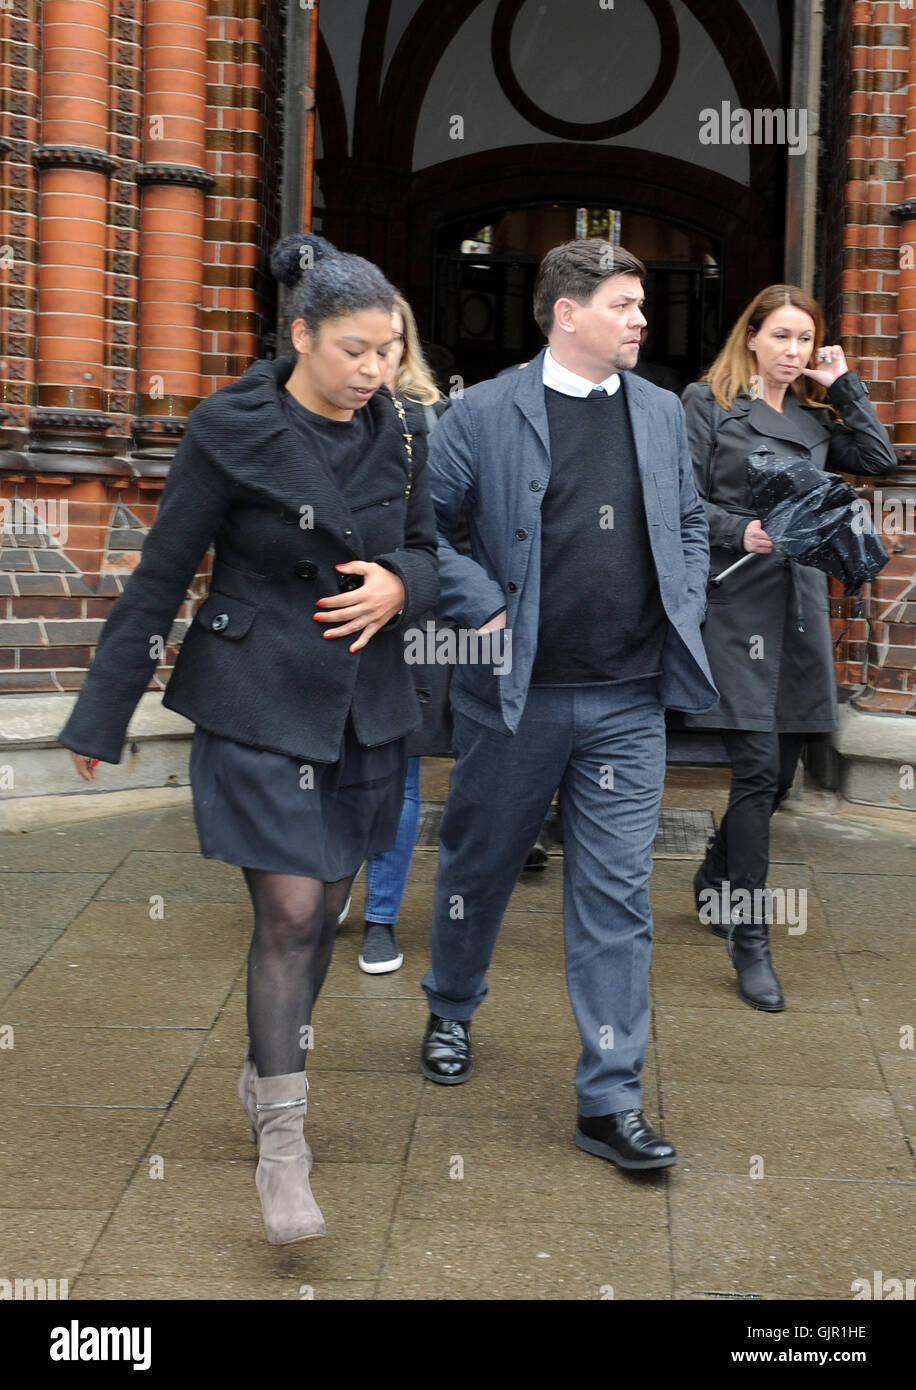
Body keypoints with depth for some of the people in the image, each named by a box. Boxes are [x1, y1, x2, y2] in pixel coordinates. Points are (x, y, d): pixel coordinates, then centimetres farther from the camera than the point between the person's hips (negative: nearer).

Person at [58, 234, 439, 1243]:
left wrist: (401, 585, -11)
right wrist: (101, 717, -4)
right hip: (257, 706, -5)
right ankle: (282, 1144, 0)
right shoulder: (231, 432, -11)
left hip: (363, 705, 5)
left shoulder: (390, 433, 3)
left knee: (323, 911, 11)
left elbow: (428, 549, 14)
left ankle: (267, 1074, 34)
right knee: (289, 914, -10)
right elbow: (159, 578, -7)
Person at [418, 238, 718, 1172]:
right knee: (479, 866, 15)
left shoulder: (661, 413, 9)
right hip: (517, 694, -2)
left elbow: (690, 526, 19)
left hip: (628, 701, 3)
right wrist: (481, 606, -10)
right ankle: (450, 1014, 42)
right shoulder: (486, 412, -5)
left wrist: (682, 614, 5)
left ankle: (610, 1101, 8)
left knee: (616, 897, 1)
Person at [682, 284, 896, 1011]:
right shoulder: (707, 402, 2)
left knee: (780, 771, 10)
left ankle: (716, 885, 35)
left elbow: (881, 459, 5)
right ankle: (750, 941, -1)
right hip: (737, 603, -5)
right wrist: (739, 531, -18)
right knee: (758, 767, -10)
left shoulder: (816, 414, 16)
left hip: (801, 604, 6)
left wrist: (844, 385, 5)